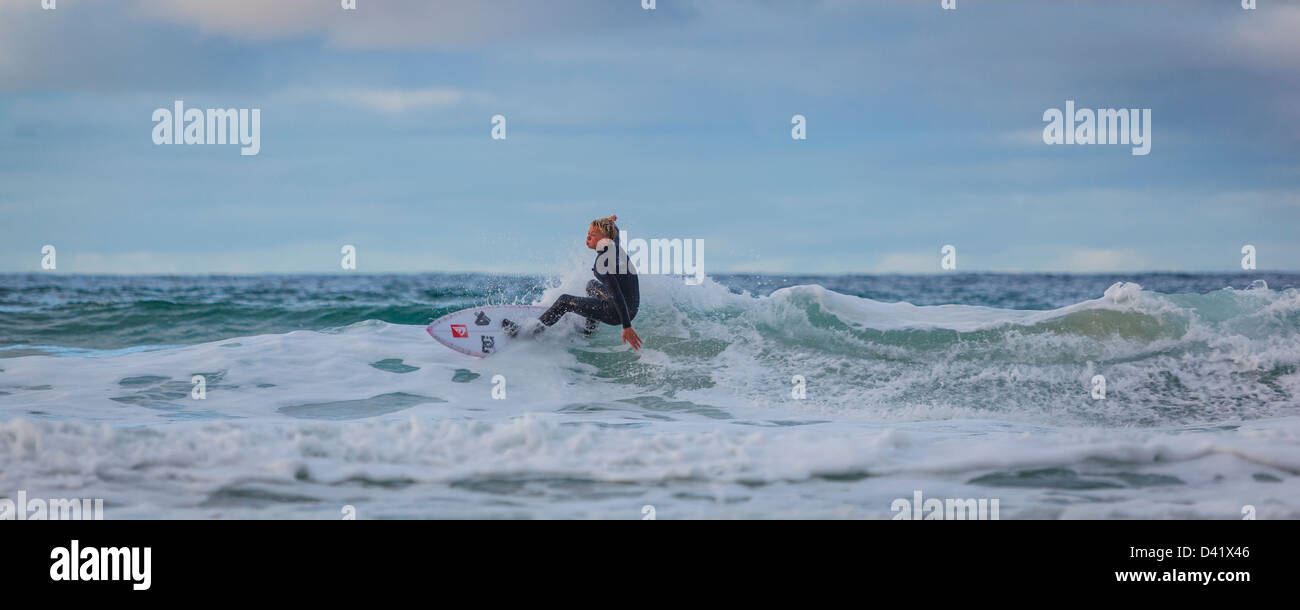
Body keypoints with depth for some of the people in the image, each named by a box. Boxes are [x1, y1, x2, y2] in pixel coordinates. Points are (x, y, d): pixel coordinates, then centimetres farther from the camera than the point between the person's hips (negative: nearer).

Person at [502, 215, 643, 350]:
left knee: (564, 301, -1)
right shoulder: (615, 245, 3)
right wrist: (609, 222, 50)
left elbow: (617, 295, -28)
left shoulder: (602, 260, -21)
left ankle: (531, 331, 6)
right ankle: (591, 326, 28)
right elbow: (615, 233, 30)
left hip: (618, 313, -9)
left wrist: (627, 327, -31)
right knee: (592, 285, 34)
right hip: (632, 308, 9)